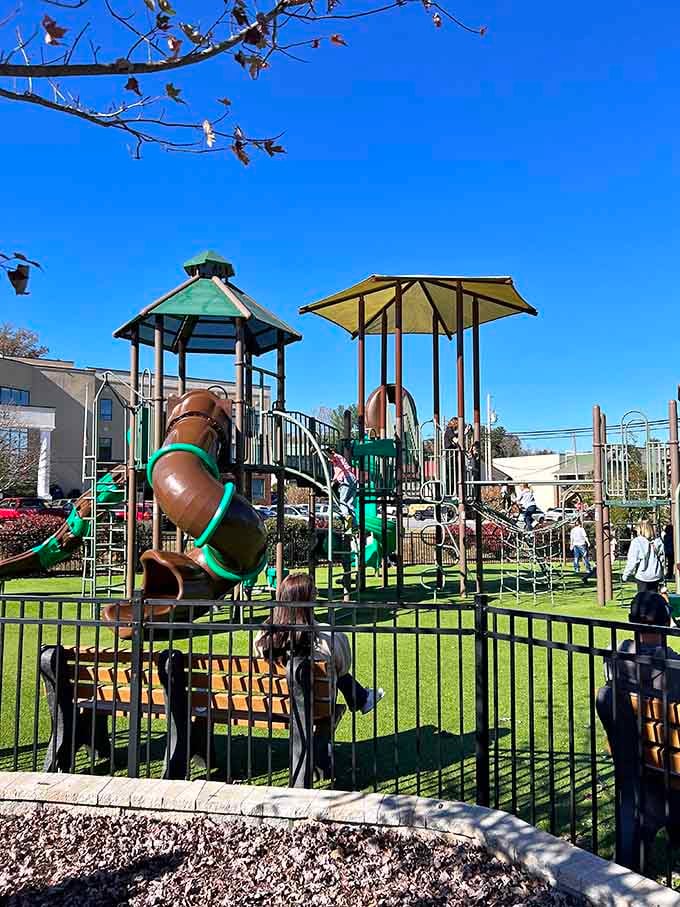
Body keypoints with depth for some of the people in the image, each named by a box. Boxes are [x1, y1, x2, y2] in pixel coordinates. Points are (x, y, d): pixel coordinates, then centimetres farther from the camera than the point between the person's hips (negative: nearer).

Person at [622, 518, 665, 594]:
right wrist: (662, 576, 18)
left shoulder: (636, 542, -13)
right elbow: (662, 559, 6)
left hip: (642, 576, -4)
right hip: (656, 576, 4)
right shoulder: (658, 541, 0)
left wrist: (625, 575, -1)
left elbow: (632, 561, -12)